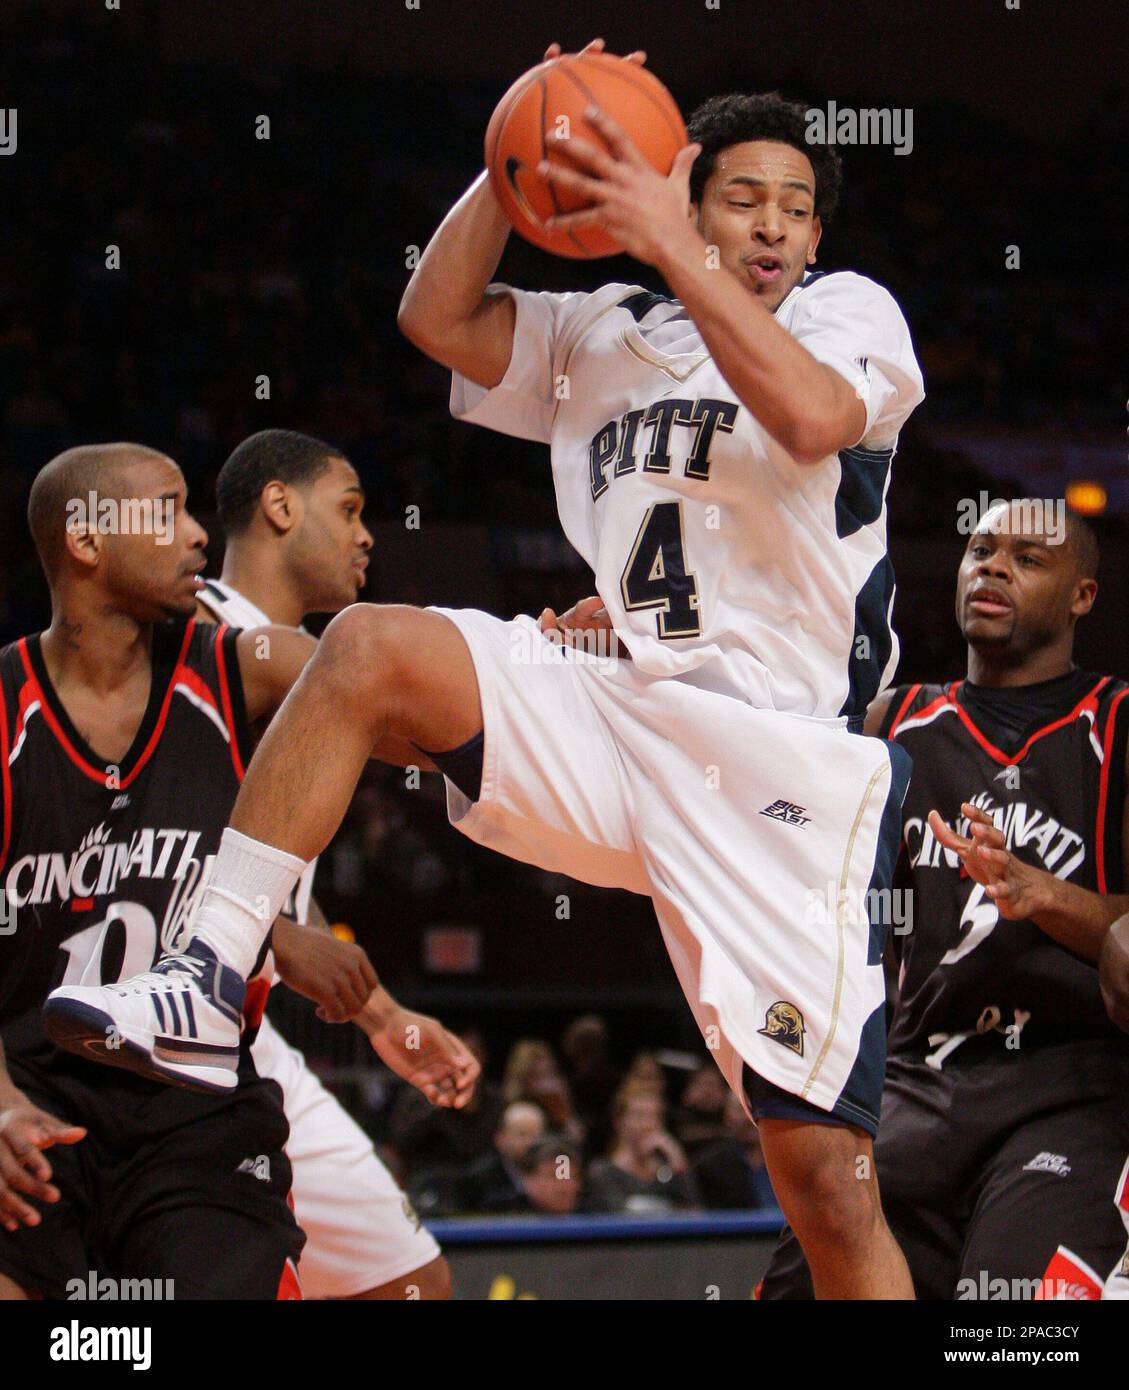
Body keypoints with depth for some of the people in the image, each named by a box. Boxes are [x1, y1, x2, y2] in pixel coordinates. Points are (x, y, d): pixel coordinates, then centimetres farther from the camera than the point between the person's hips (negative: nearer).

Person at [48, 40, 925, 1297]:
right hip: (613, 720, 4)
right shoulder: (606, 334, 20)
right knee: (373, 648, -20)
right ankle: (202, 992, -20)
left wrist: (672, 250, -18)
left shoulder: (848, 310, 5)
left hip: (785, 766, -4)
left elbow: (813, 418, -18)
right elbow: (437, 320, 8)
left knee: (824, 1173, -10)